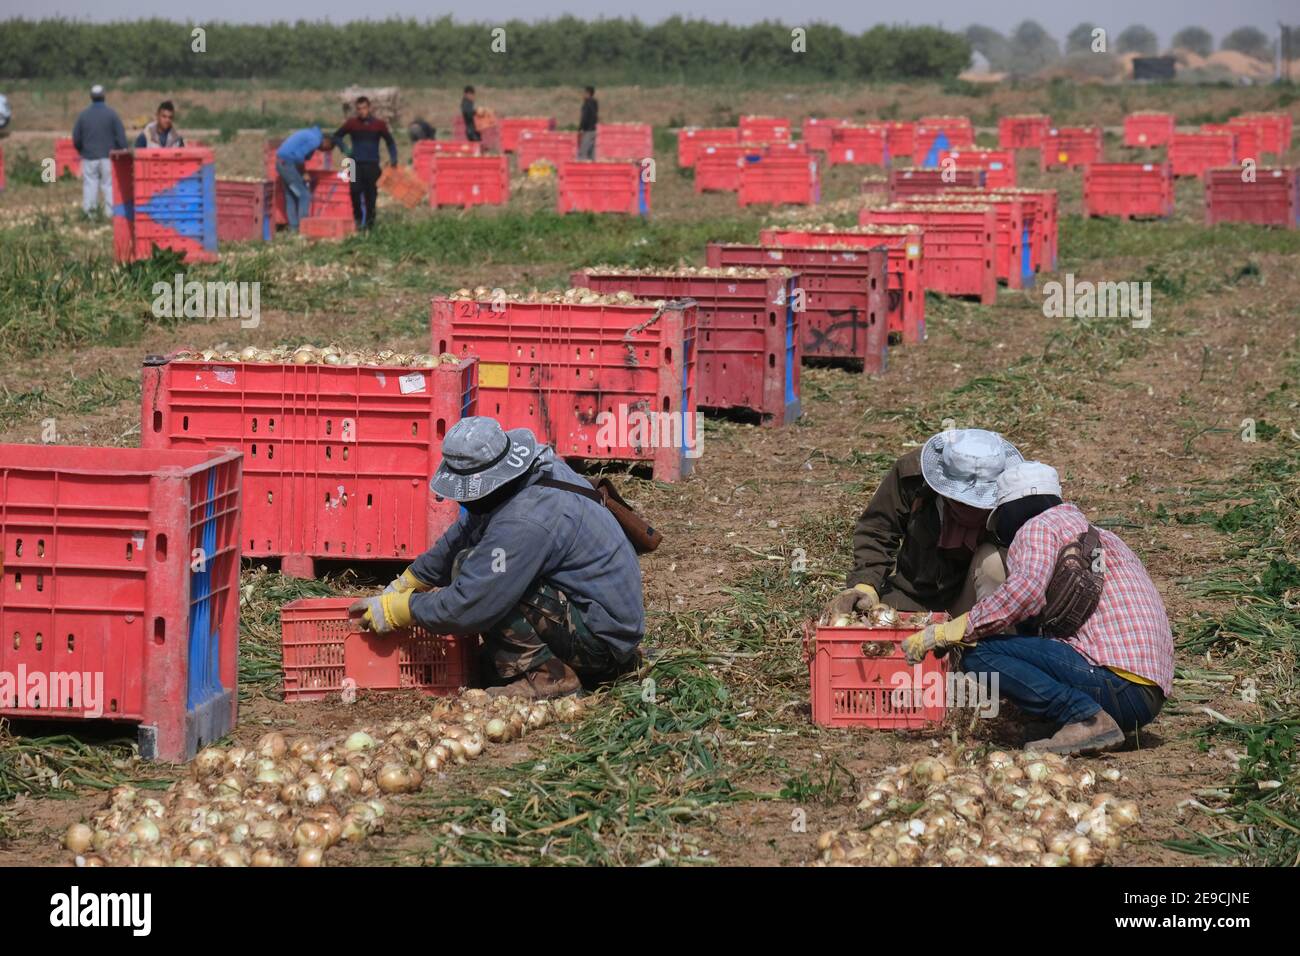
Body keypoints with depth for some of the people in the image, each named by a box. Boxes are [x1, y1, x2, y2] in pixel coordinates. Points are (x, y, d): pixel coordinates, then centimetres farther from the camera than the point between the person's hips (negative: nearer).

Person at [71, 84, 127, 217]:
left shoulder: (83, 115, 2)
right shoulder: (111, 113, -5)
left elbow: (76, 138, 8)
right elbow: (121, 136, -6)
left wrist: (81, 151, 24)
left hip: (89, 157, 2)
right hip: (108, 156, -2)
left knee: (90, 183, 4)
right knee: (109, 185, 1)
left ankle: (89, 210, -3)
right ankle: (110, 213, -1)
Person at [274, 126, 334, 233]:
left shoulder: (311, 134, 18)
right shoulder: (315, 140, -12)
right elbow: (299, 156, -21)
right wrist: (302, 171, -5)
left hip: (281, 162, 10)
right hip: (288, 163, -10)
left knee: (290, 196, 14)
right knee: (304, 195, -4)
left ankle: (293, 227, 16)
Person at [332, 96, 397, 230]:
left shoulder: (378, 124, 3)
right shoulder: (351, 123, 3)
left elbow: (390, 142, 13)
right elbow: (337, 136, 16)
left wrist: (393, 158, 1)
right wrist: (344, 150, 1)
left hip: (372, 164, 0)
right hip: (356, 163, 0)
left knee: (371, 193, 0)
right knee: (355, 191, -10)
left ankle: (369, 221, 8)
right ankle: (358, 218, 5)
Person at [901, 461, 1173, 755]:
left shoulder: (1039, 526, 1)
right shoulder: (1095, 534, 29)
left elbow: (1024, 593, -19)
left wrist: (946, 633, -13)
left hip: (1115, 679, -9)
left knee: (978, 653, -10)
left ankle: (1085, 719, -19)